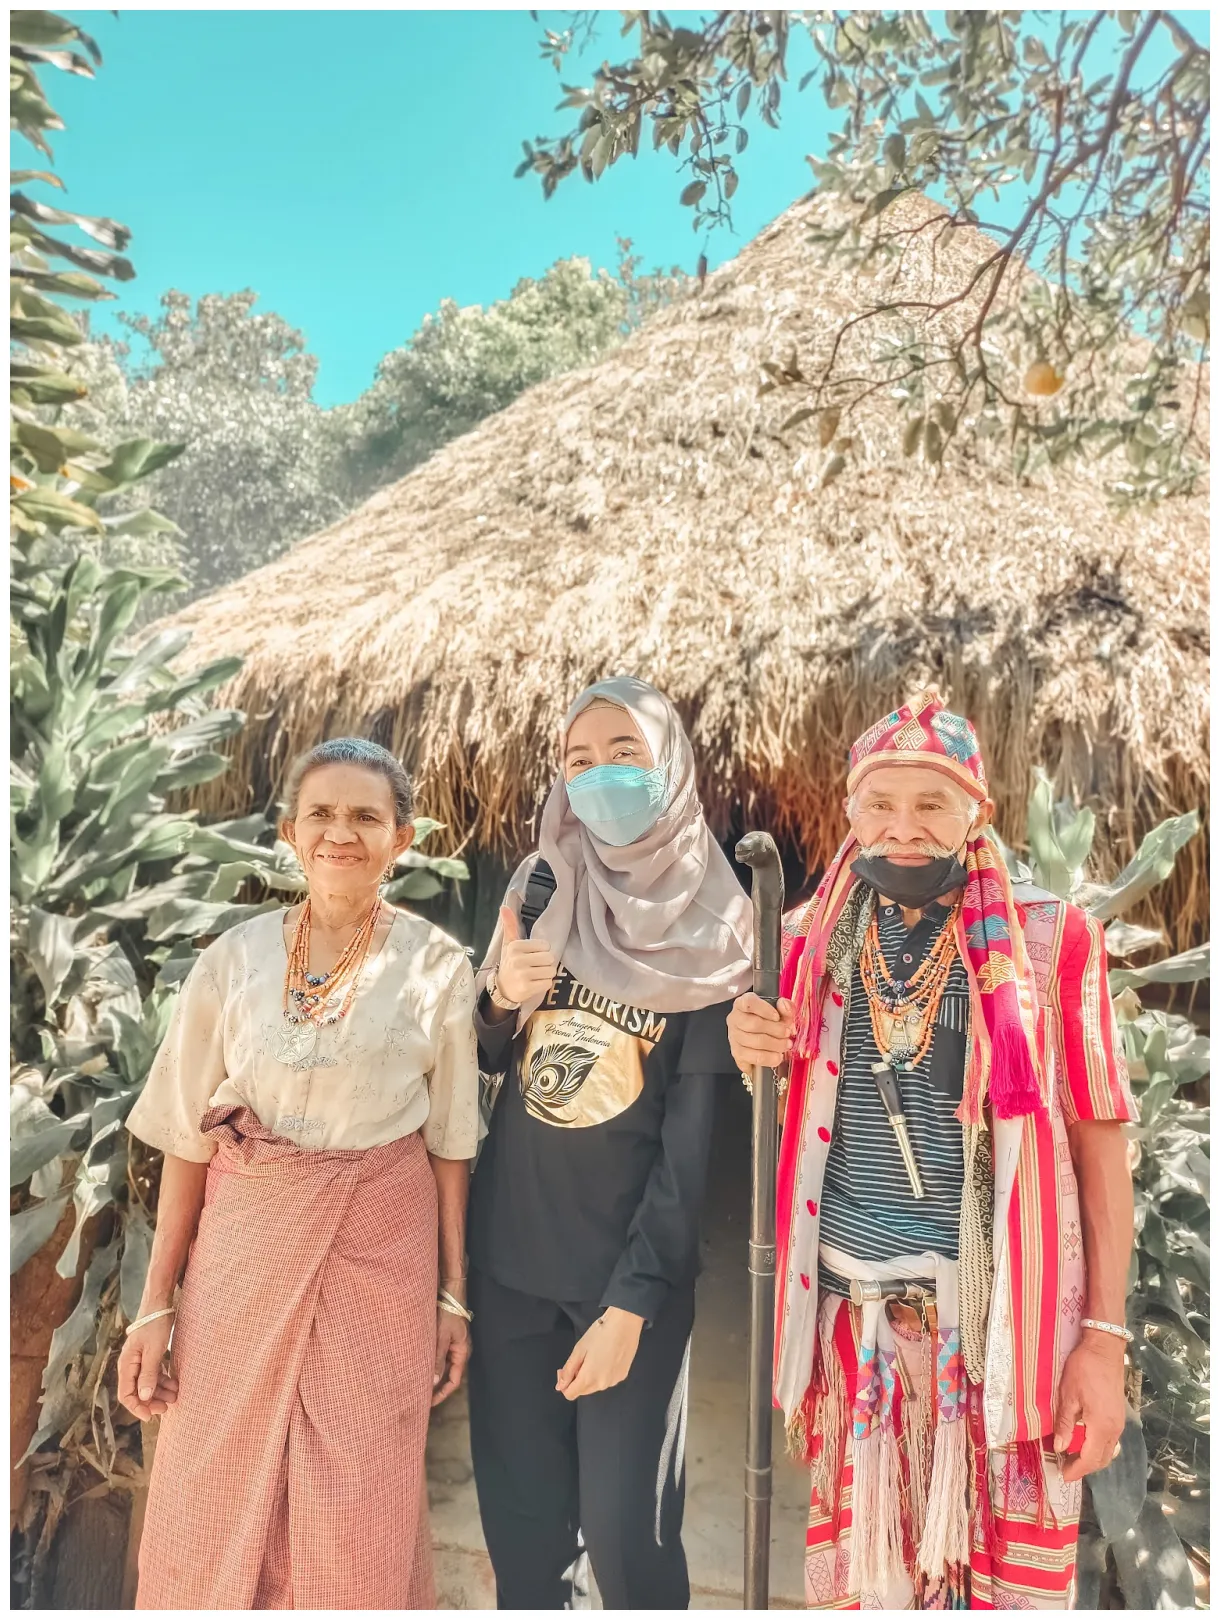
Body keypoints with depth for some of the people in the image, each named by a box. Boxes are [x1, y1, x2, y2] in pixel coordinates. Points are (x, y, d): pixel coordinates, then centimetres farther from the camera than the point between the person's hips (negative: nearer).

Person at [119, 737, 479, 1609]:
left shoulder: (438, 967, -6)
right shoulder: (235, 959, -4)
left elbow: (451, 1142, -1)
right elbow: (187, 1138, 1)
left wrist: (454, 1294, 1)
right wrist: (156, 1304, 2)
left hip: (379, 1254, -1)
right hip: (247, 1246, 2)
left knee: (359, 1520, 11)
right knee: (219, 1498, 15)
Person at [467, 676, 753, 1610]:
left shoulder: (709, 930, -6)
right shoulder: (540, 885, 2)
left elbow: (691, 1136, -8)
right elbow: (486, 1060, 10)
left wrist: (631, 1302, -12)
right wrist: (501, 999, -12)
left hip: (632, 1263, -3)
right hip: (509, 1253, 3)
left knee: (625, 1526, 2)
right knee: (520, 1516, 10)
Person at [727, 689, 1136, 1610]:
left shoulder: (1051, 938, -5)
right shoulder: (821, 940, 3)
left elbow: (1099, 1144, -2)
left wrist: (1105, 1338, -5)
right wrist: (756, 1057, -9)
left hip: (999, 1316, -2)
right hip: (848, 1311, 3)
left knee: (1003, 1568, 10)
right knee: (857, 1564, 15)